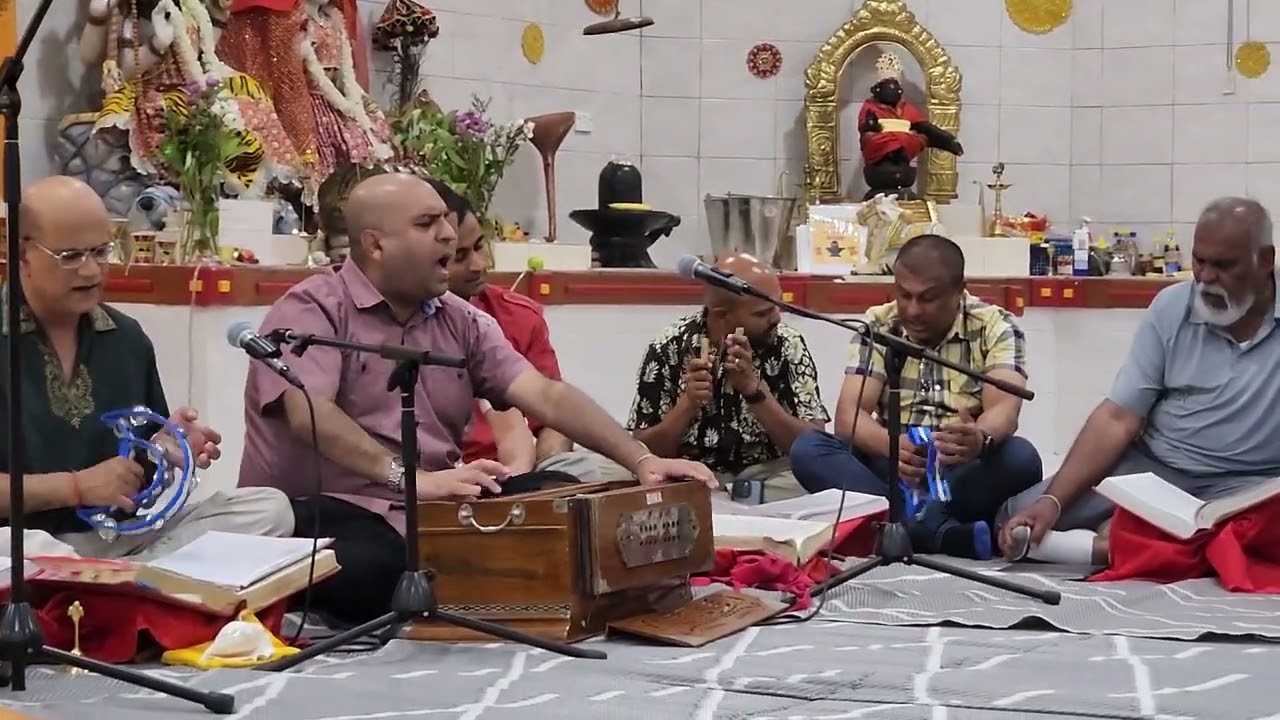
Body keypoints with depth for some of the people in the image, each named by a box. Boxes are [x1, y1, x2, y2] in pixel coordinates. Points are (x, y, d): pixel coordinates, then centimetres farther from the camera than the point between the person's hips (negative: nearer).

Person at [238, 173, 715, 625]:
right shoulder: (313, 310, -6)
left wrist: (641, 461, -9)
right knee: (375, 569, -40)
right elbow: (309, 414, -23)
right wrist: (411, 478, -35)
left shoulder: (462, 321, 14)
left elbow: (545, 395, 5)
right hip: (328, 510, -5)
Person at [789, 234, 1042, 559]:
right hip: (890, 468, 2)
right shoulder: (877, 326, 4)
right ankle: (940, 533, -42)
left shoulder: (995, 326, -1)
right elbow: (849, 414, -8)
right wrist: (890, 444, -32)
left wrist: (980, 439, -43)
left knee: (1021, 458, -32)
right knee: (807, 448, -25)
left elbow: (1004, 408, -17)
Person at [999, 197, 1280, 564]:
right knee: (1020, 513, -13)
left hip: (1248, 482, -2)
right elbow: (1117, 419, -4)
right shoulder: (1172, 306, -1)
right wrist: (1052, 501, -16)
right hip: (1152, 464, 3)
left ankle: (1105, 549, -30)